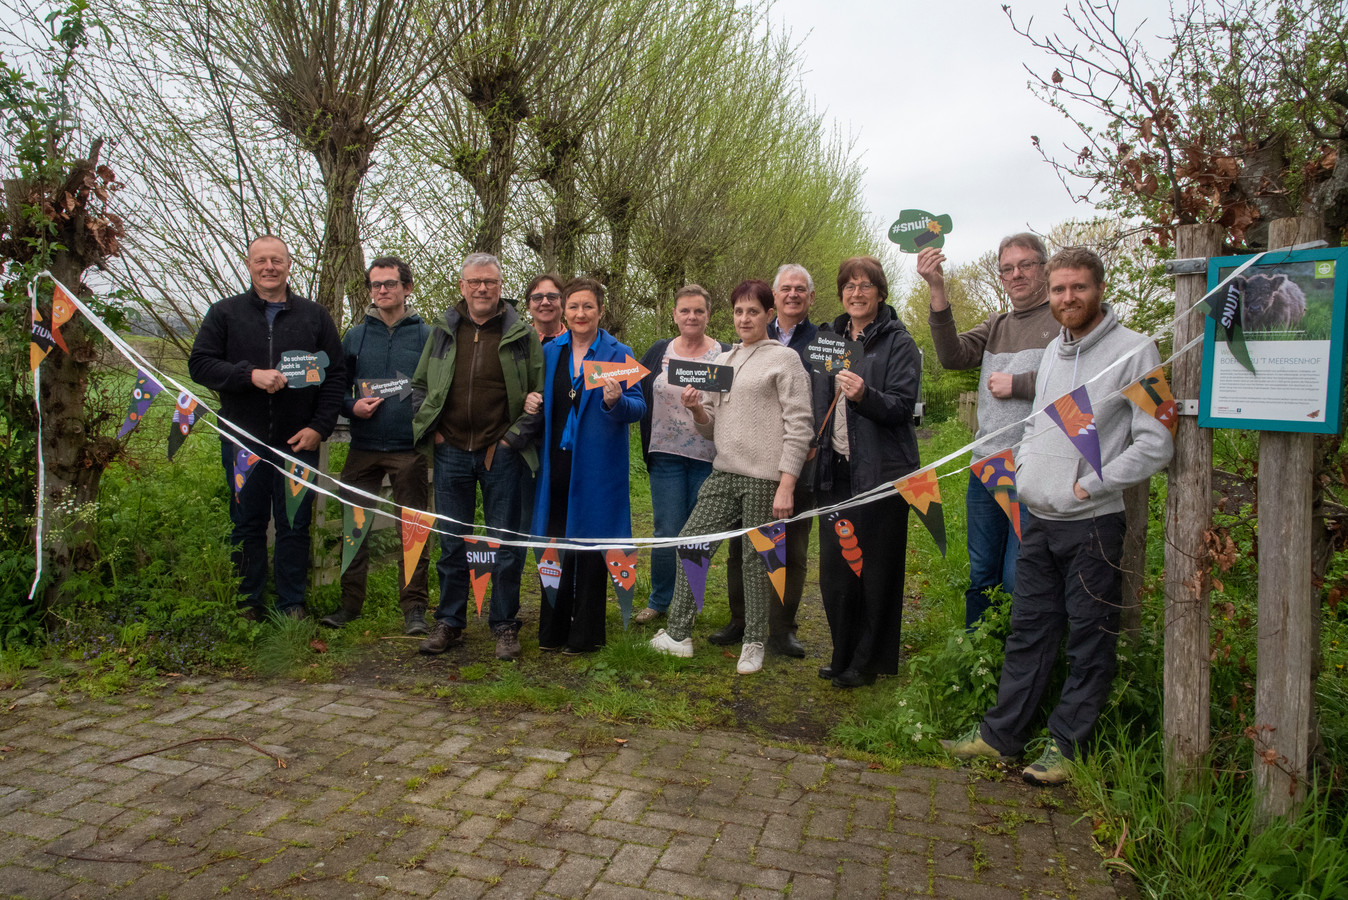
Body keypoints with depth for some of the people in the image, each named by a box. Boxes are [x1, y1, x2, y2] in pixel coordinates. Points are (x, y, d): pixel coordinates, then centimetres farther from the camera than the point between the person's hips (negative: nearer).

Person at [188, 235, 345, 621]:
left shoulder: (314, 316, 8)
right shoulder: (225, 313, 8)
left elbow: (335, 375, 6)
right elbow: (200, 364, 1)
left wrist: (320, 426, -4)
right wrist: (250, 375, -16)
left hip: (299, 441, 0)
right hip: (243, 440, 0)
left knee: (295, 525, 5)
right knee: (247, 524, 9)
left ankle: (292, 604, 16)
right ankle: (248, 603, 20)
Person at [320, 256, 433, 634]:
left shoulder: (426, 336, 4)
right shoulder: (355, 337, 12)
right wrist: (352, 406, -5)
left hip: (410, 449, -2)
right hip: (363, 447, 3)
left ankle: (413, 606, 10)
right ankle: (351, 600, 18)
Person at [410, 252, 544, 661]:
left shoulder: (521, 335, 0)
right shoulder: (443, 331, 9)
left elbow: (539, 394, 0)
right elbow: (419, 386, 16)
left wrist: (513, 437, -6)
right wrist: (430, 429, 4)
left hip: (500, 454, -2)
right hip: (451, 451, 3)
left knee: (505, 543, 4)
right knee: (452, 543, 10)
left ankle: (505, 626, 17)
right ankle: (449, 623, 24)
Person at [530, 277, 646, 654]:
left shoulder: (619, 354, -1)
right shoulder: (549, 352, 11)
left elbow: (639, 408, -6)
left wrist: (615, 401, -27)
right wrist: (531, 403, -2)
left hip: (596, 467, -4)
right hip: (556, 465, 4)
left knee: (591, 550, 4)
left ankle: (585, 634, 16)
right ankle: (553, 631, 22)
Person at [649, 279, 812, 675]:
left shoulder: (784, 359, -1)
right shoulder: (722, 361, 17)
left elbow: (799, 426, -8)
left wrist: (786, 486, -14)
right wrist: (696, 408, -3)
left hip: (766, 478, -6)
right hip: (724, 473, 6)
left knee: (758, 558, 2)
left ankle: (754, 643, 18)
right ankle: (678, 635, 13)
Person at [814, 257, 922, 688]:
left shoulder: (898, 342, -3)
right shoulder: (829, 337, 15)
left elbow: (902, 406, -12)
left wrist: (864, 395, -29)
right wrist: (814, 440, 10)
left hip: (881, 471, -6)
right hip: (835, 469, 6)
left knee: (876, 568, 1)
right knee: (834, 567, 9)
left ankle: (870, 661, 14)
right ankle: (844, 656, 23)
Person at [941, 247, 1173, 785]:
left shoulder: (1134, 351, -8)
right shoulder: (1054, 349, 14)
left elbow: (1156, 443, -12)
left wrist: (1091, 485, -14)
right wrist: (1025, 467, 8)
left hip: (1091, 522, -6)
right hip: (1036, 518, 7)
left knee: (1089, 640, 6)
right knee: (1028, 631, 14)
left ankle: (1066, 745, 18)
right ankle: (1000, 735, 23)